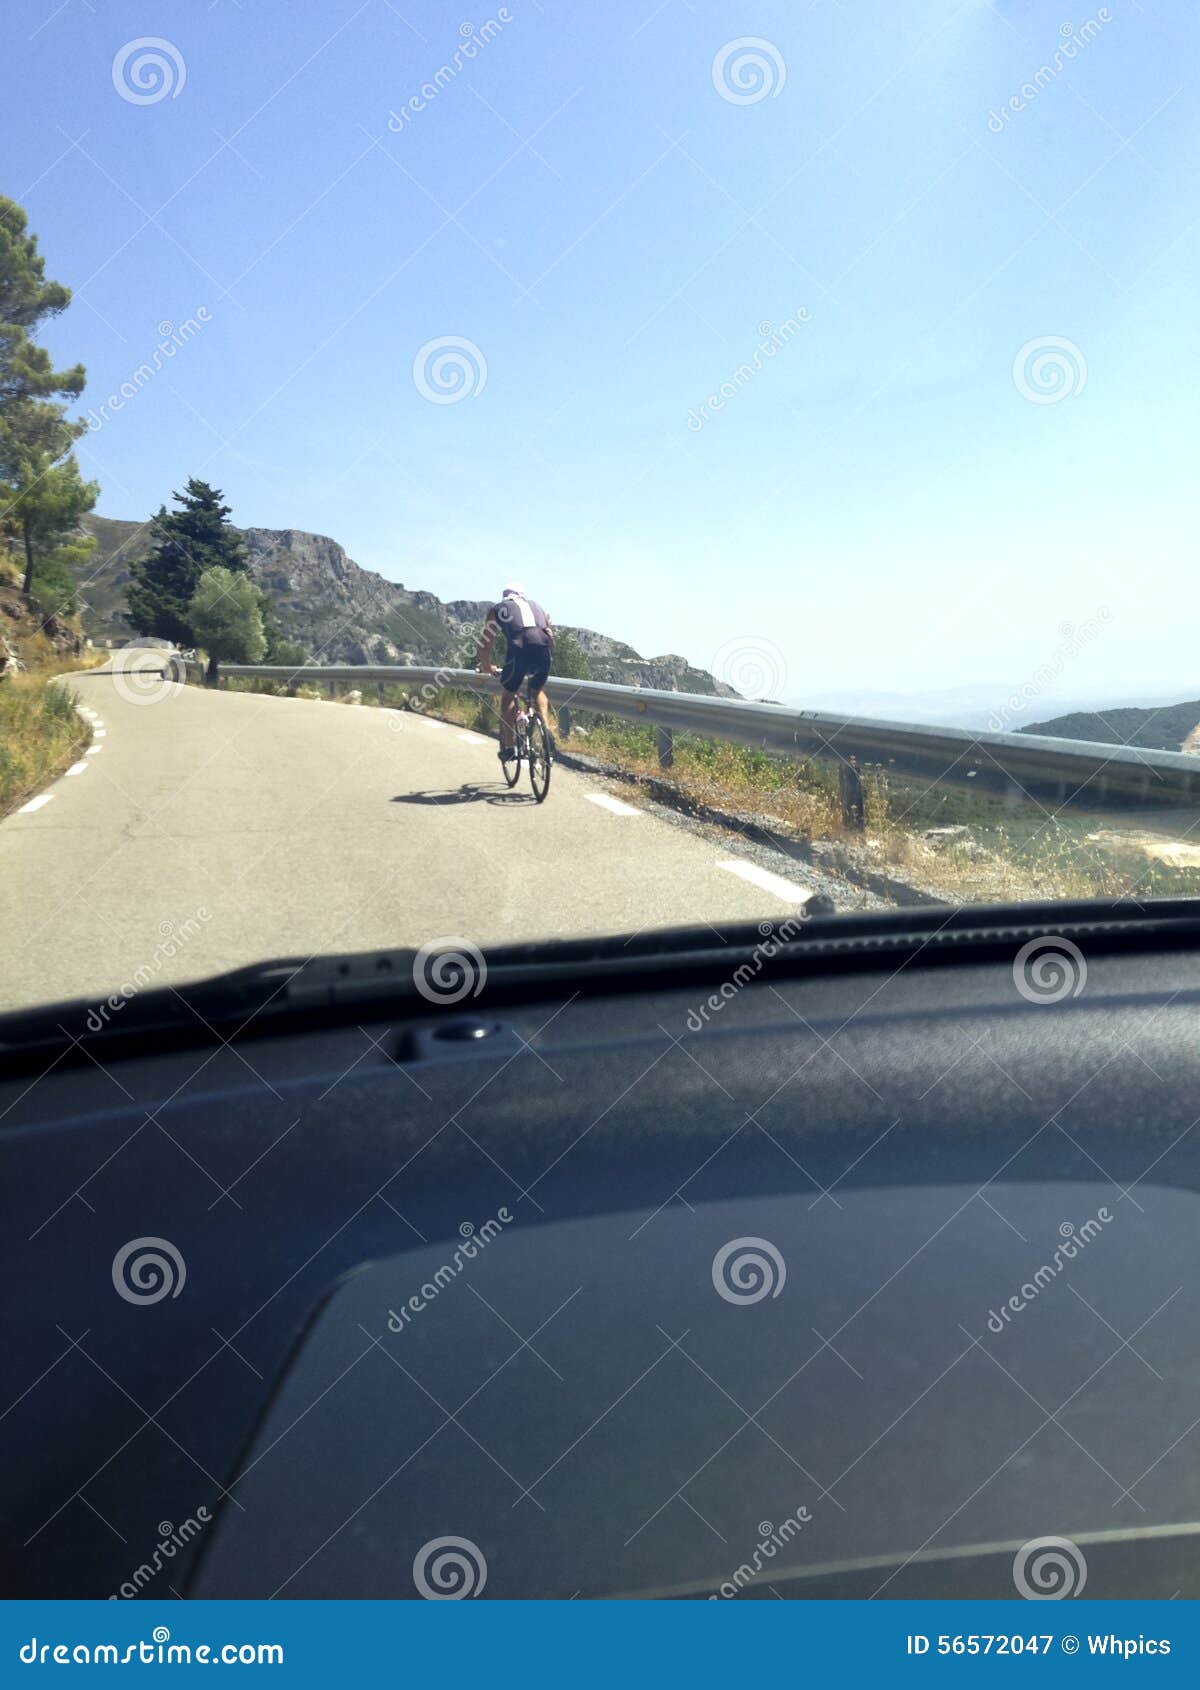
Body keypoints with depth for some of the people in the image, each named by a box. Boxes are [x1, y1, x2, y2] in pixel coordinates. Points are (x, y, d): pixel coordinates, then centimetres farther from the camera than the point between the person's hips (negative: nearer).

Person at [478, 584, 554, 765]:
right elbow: (551, 636, 33)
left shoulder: (497, 609, 26)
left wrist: (487, 667, 42)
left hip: (520, 647, -3)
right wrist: (547, 658, 47)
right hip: (544, 646, 3)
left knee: (508, 696, 16)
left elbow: (486, 643, 26)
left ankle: (508, 748, 13)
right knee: (538, 691, 28)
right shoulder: (536, 605, 34)